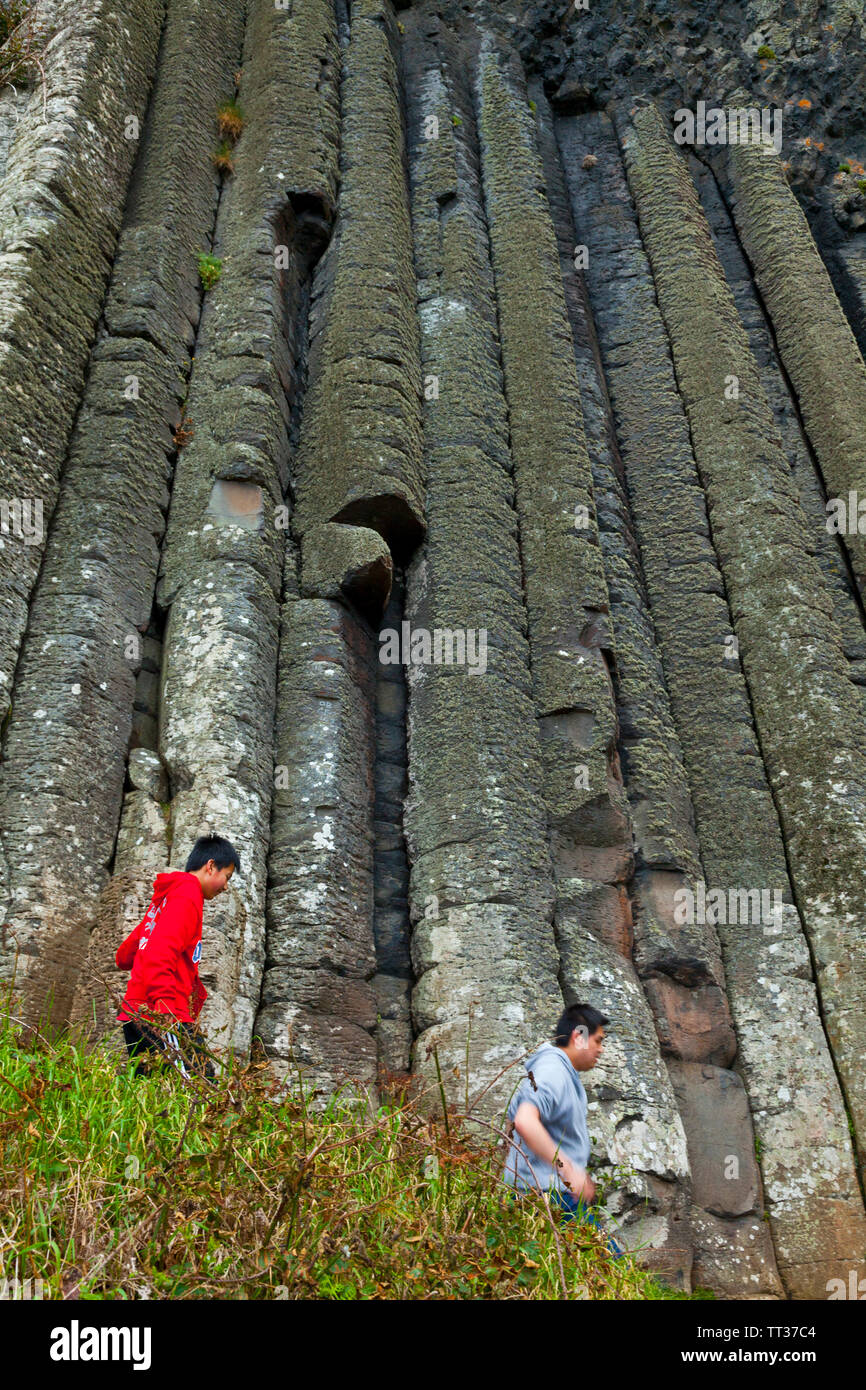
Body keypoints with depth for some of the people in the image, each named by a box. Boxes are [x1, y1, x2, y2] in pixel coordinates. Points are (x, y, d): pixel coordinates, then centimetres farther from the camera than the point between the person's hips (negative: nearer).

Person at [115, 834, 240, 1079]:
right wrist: (165, 1010, -27)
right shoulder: (187, 896, -5)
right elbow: (161, 954, -19)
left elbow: (124, 956, 31)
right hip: (160, 1022, -10)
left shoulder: (167, 896, 24)